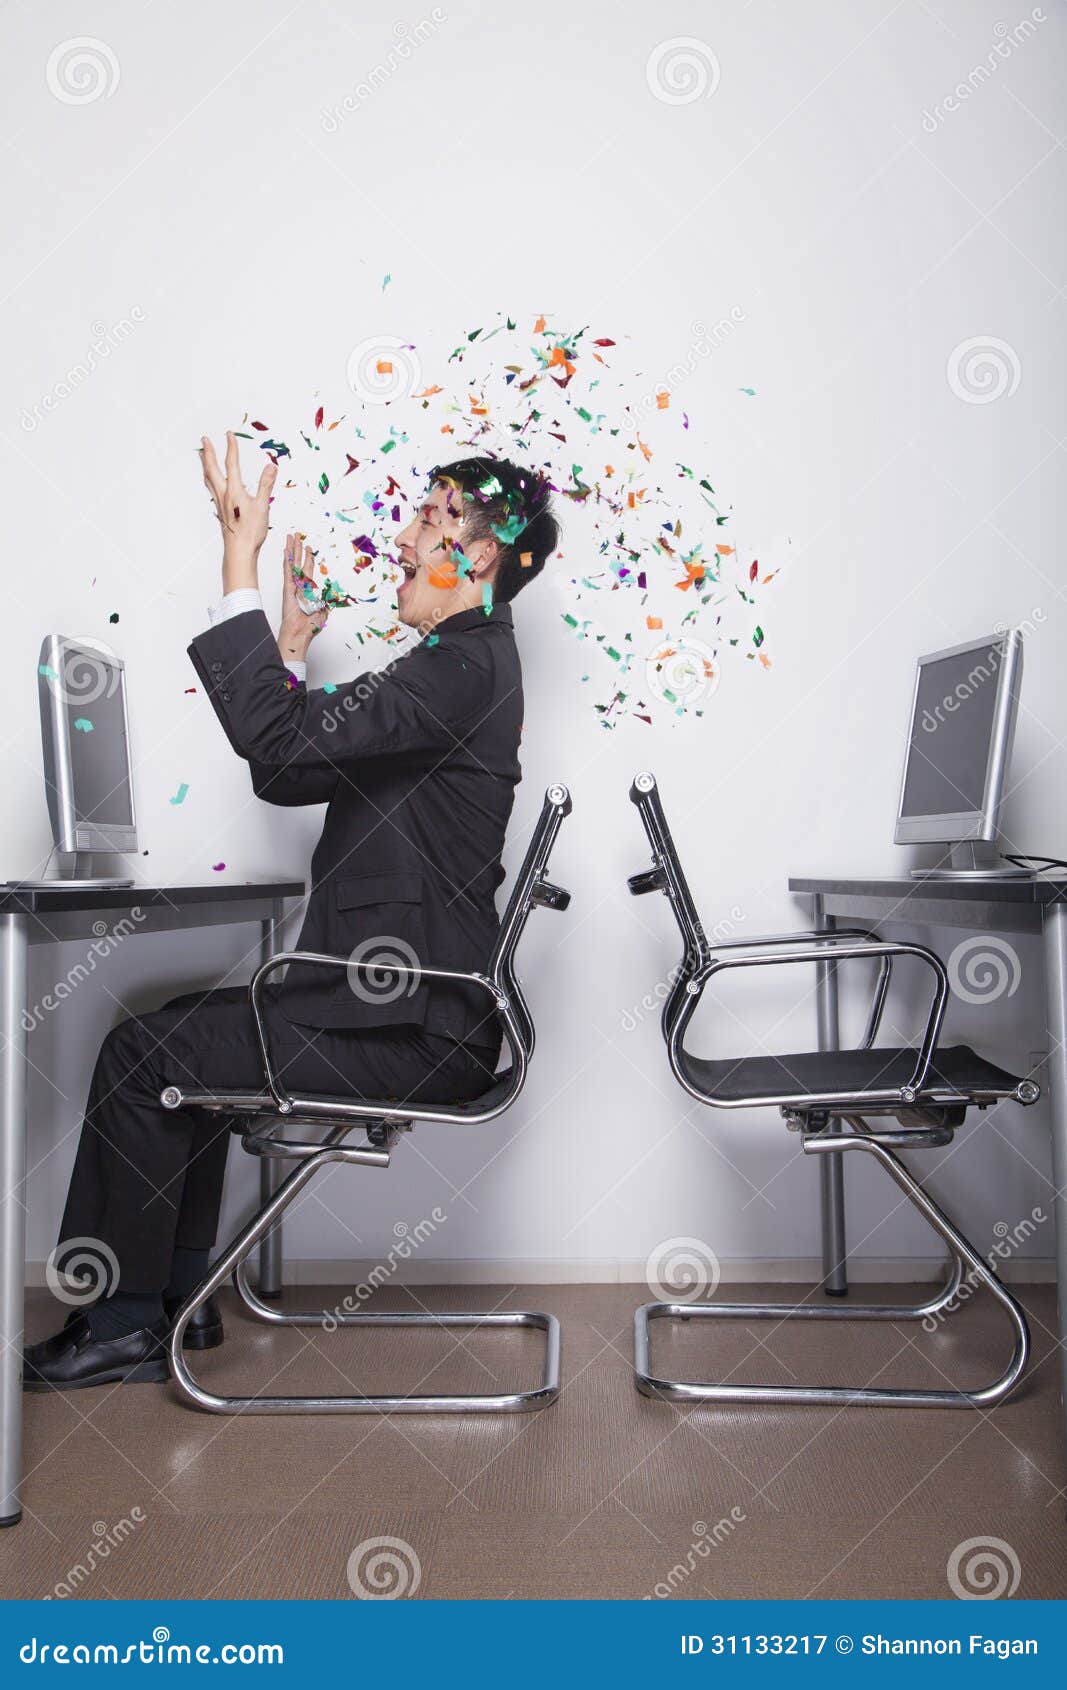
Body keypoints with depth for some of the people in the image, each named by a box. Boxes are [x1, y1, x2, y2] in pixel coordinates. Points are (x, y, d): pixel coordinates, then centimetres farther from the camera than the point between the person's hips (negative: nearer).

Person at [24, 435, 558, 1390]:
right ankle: (176, 1298, 26)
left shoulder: (465, 668, -17)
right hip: (404, 1008, 10)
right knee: (184, 1035, 18)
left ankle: (122, 1327, 12)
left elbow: (279, 740, -27)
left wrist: (242, 563, -21)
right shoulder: (462, 665, 16)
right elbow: (288, 777, 16)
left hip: (411, 1032, -10)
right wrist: (294, 640, 11)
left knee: (144, 1056, -5)